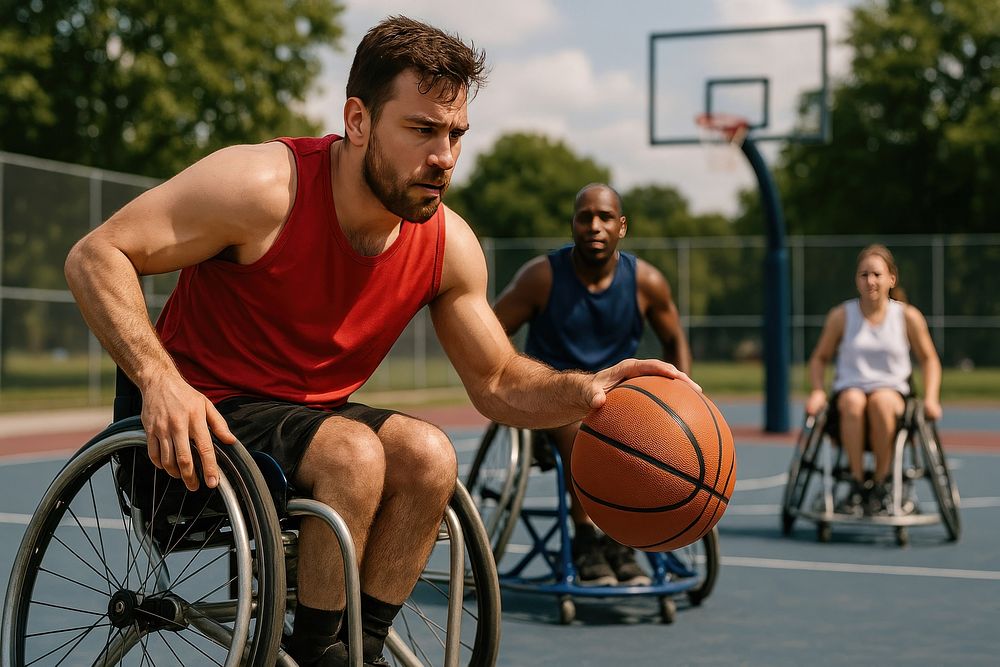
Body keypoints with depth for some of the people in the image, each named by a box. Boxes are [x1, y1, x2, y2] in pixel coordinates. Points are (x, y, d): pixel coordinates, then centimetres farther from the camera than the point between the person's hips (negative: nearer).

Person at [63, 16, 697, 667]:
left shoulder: (449, 245, -6)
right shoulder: (264, 187, -22)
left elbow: (498, 384, 5)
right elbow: (95, 257, -19)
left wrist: (586, 391, -16)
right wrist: (160, 378, -33)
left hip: (314, 417, 6)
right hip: (204, 418, -5)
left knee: (429, 455, -22)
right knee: (354, 454, -30)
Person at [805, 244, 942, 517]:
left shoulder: (908, 317, 4)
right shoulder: (841, 315, 4)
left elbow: (929, 359, 15)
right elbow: (819, 358, 14)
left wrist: (931, 398, -1)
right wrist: (818, 391, -5)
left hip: (893, 391, 0)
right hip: (849, 390, 0)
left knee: (881, 401, -37)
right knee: (853, 401, -37)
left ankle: (880, 485, -23)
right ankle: (857, 483, -27)